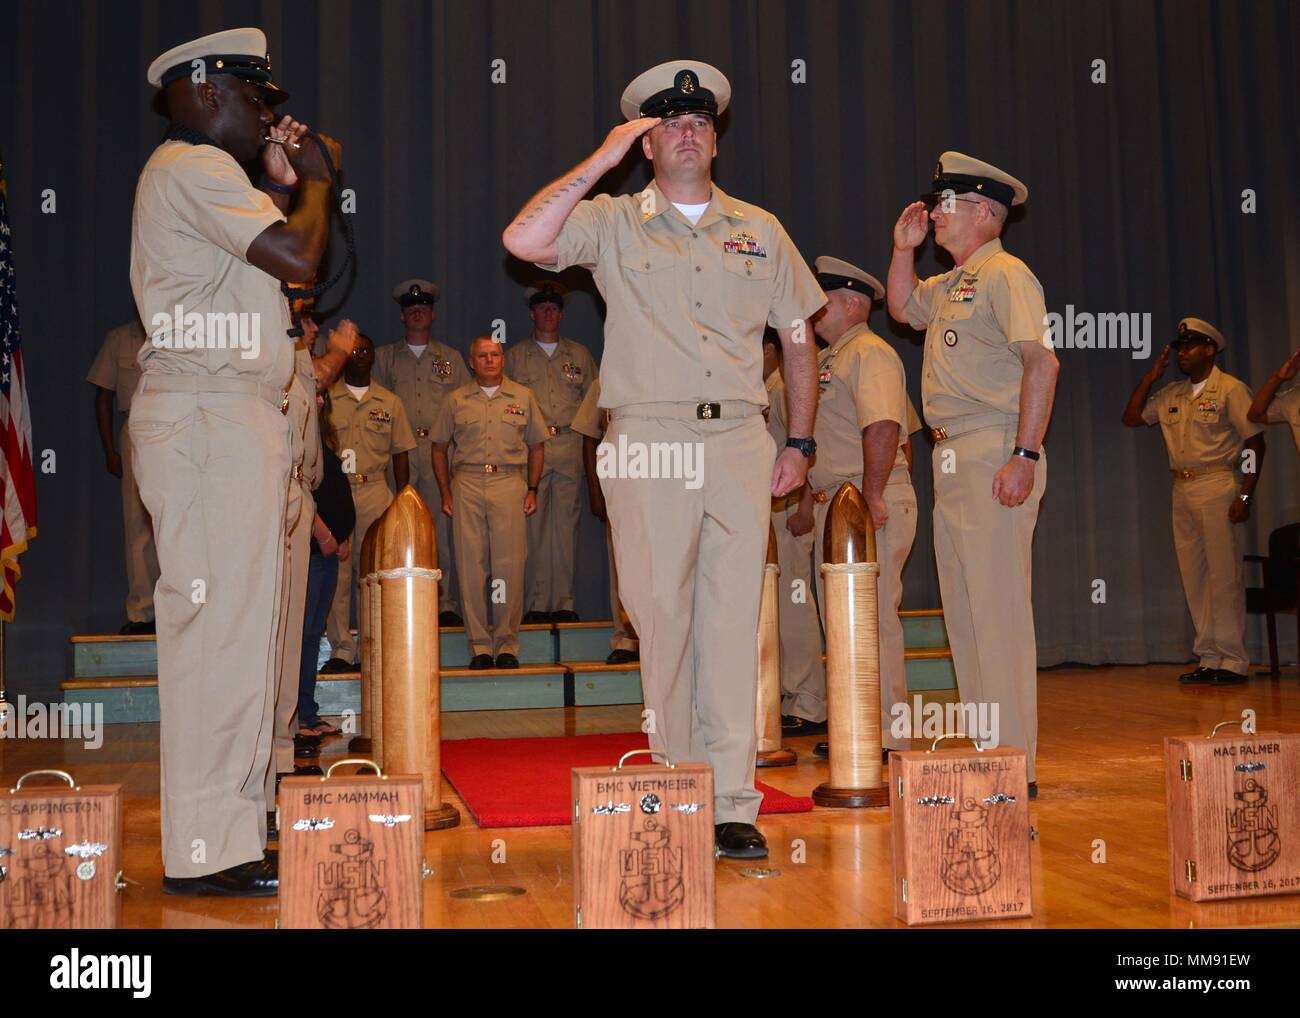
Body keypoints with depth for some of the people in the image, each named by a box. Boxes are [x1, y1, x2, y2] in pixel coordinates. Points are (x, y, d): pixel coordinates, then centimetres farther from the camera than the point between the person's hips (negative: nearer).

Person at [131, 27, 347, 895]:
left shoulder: (201, 174, 26)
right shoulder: (194, 166, -7)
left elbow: (269, 267, 26)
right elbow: (300, 255, -17)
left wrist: (283, 183, 21)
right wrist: (316, 178, 1)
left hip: (229, 415, 11)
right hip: (210, 415, -11)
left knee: (238, 622, 11)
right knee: (220, 622, -11)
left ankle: (233, 821, 19)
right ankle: (208, 851, -7)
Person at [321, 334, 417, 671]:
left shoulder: (391, 403, 13)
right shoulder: (324, 399, 7)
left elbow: (400, 454, 13)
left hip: (375, 491, 1)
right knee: (336, 571, -2)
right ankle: (341, 649, 4)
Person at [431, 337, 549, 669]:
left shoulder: (523, 397, 12)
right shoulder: (456, 400, 12)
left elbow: (535, 446, 14)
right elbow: (440, 448, 15)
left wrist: (532, 489, 5)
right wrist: (445, 493, 7)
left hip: (509, 482, -1)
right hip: (467, 483, 1)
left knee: (510, 566, -4)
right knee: (471, 566, 0)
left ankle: (507, 644, 5)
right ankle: (479, 645, 7)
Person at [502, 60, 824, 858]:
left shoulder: (759, 231, 16)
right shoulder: (615, 224, 8)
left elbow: (798, 339, 18)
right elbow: (524, 241, -9)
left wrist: (801, 442, 9)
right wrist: (601, 160, -3)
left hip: (740, 441, 2)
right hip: (648, 443, -2)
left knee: (734, 620, -1)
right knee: (663, 618, 1)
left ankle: (732, 802, 5)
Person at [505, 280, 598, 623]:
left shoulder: (579, 354, 17)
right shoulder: (515, 355, 13)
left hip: (570, 446, 1)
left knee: (566, 524, 0)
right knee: (533, 524, -5)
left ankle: (564, 601, 3)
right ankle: (537, 602, -1)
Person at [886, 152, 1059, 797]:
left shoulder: (1005, 274, -7)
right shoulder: (951, 284, 20)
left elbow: (1042, 362, -18)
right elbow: (902, 307, 39)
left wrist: (1025, 455, -25)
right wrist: (903, 249, 24)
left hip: (994, 455, -10)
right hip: (952, 459, 10)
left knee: (999, 610, -9)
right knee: (963, 611, 12)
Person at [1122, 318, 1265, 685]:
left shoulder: (1230, 389, -2)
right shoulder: (1171, 394, 16)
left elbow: (1255, 442, -6)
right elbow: (1131, 418, 19)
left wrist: (1245, 496, -13)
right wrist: (1150, 376, 11)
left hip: (1217, 489, -6)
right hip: (1182, 492, 6)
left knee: (1224, 575, -7)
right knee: (1194, 577, 6)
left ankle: (1233, 660, -4)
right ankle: (1208, 658, 11)